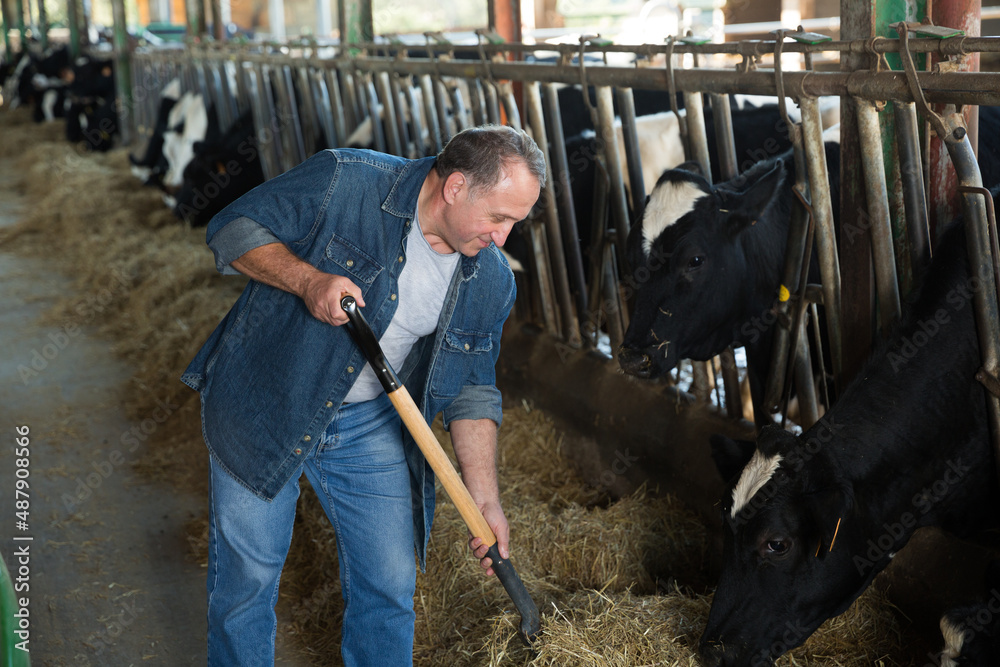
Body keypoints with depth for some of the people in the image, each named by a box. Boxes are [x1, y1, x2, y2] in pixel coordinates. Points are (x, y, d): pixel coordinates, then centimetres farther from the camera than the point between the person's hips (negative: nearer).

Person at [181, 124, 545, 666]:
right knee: (246, 575, 6)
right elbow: (233, 228, -13)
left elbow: (470, 391, 4)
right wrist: (308, 279, -30)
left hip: (371, 428, 4)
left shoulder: (491, 282, -5)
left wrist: (484, 498, -2)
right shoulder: (343, 181, -19)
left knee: (390, 585, 6)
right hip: (262, 405, -3)